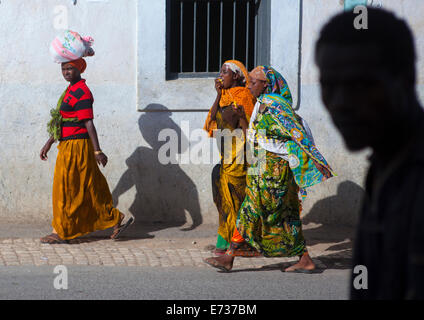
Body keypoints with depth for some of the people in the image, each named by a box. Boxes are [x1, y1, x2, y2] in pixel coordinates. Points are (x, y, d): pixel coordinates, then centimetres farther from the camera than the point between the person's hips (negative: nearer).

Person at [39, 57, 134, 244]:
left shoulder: (81, 92, -14)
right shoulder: (70, 90, 17)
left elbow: (88, 123, -20)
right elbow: (61, 121, 23)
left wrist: (97, 151, -23)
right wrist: (49, 143, 24)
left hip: (77, 146, -10)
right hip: (67, 146, 10)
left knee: (65, 189, -4)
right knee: (91, 188, 12)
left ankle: (60, 233, 3)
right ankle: (119, 219, 17)